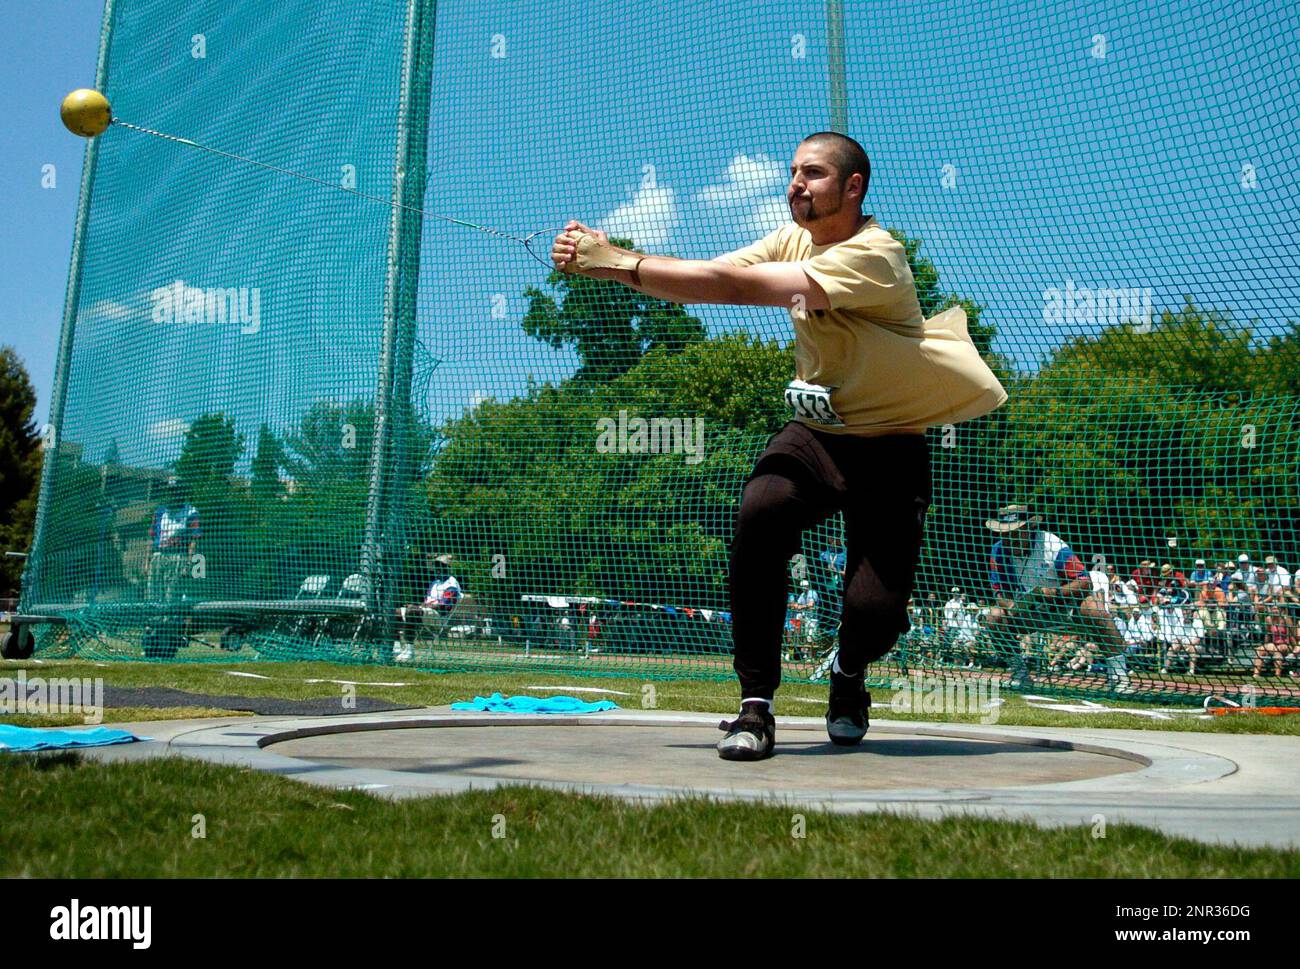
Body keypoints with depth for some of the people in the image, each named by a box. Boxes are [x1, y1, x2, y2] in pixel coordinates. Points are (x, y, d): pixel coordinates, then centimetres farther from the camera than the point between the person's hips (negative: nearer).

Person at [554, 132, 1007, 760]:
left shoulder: (872, 255, -21)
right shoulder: (792, 241, 2)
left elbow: (742, 288, -32)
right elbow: (707, 278, -10)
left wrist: (621, 263, -34)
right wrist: (608, 261, -25)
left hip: (890, 444, -4)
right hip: (814, 431, 5)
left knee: (876, 611, -16)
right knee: (759, 512, -28)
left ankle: (848, 675, 25)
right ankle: (755, 705, -15)